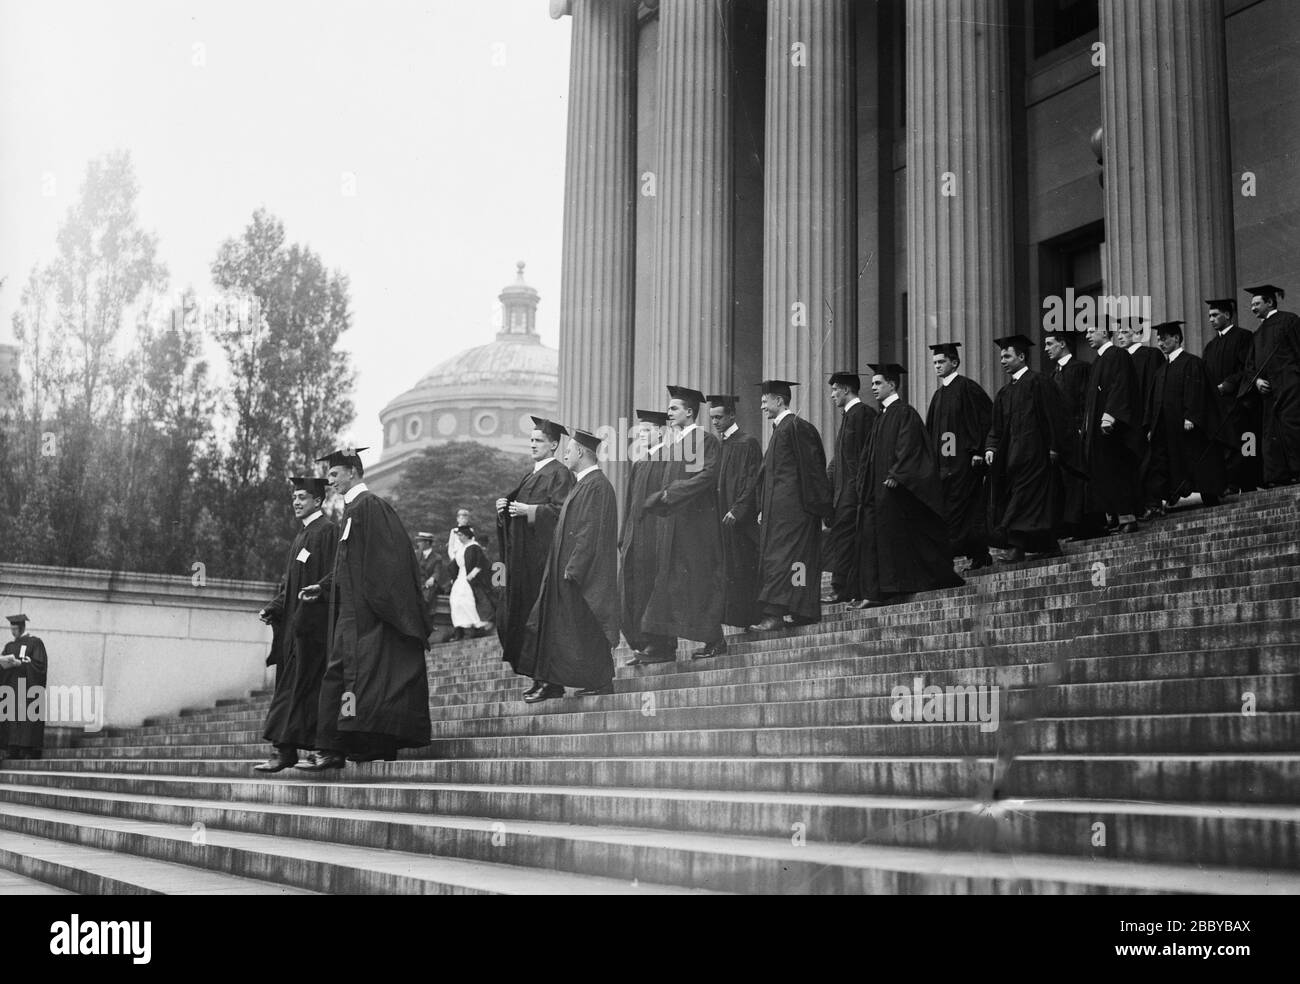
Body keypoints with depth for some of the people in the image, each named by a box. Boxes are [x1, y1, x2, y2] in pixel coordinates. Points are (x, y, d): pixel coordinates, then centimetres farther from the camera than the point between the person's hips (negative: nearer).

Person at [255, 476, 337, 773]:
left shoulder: (327, 531, -9)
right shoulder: (300, 534, 19)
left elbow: (329, 580, -16)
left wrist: (305, 618, -21)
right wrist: (274, 609, 8)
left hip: (312, 623, -9)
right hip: (293, 623, 9)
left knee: (296, 685, -10)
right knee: (290, 682, 9)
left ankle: (284, 749, -11)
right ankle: (286, 749, 12)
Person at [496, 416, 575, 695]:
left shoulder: (559, 474, -8)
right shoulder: (531, 474, 19)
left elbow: (561, 510, -18)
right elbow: (517, 505, 24)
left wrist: (529, 510, -22)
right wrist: (505, 506, 4)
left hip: (543, 553, -9)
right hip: (522, 554, 9)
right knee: (513, 609, 8)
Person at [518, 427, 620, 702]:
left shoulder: (596, 486, -16)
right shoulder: (583, 483, 15)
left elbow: (591, 531, -22)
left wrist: (573, 567, -24)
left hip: (585, 573, -10)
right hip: (570, 569, 10)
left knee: (587, 627, -3)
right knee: (557, 624, 9)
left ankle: (601, 682, 6)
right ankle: (552, 682, 11)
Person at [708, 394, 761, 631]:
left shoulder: (747, 443, -8)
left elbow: (752, 481, -13)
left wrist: (737, 510, -19)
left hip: (739, 517, -7)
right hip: (720, 517, 7)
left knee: (742, 566, -3)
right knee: (725, 567, 7)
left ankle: (745, 617, 2)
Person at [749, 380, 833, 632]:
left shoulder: (796, 427, -12)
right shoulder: (780, 428, 18)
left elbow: (812, 469, -16)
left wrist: (819, 506, -17)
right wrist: (763, 509, 20)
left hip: (792, 506, -10)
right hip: (778, 506, 10)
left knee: (781, 556, -13)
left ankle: (776, 614, -16)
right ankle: (799, 611, 12)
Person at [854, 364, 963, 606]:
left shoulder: (905, 413, -7)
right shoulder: (882, 417, 20)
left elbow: (908, 447, -17)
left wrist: (895, 475, -24)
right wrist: (865, 485, 17)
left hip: (894, 487, -9)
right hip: (877, 490, 9)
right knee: (871, 537, 4)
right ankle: (875, 593, 4)